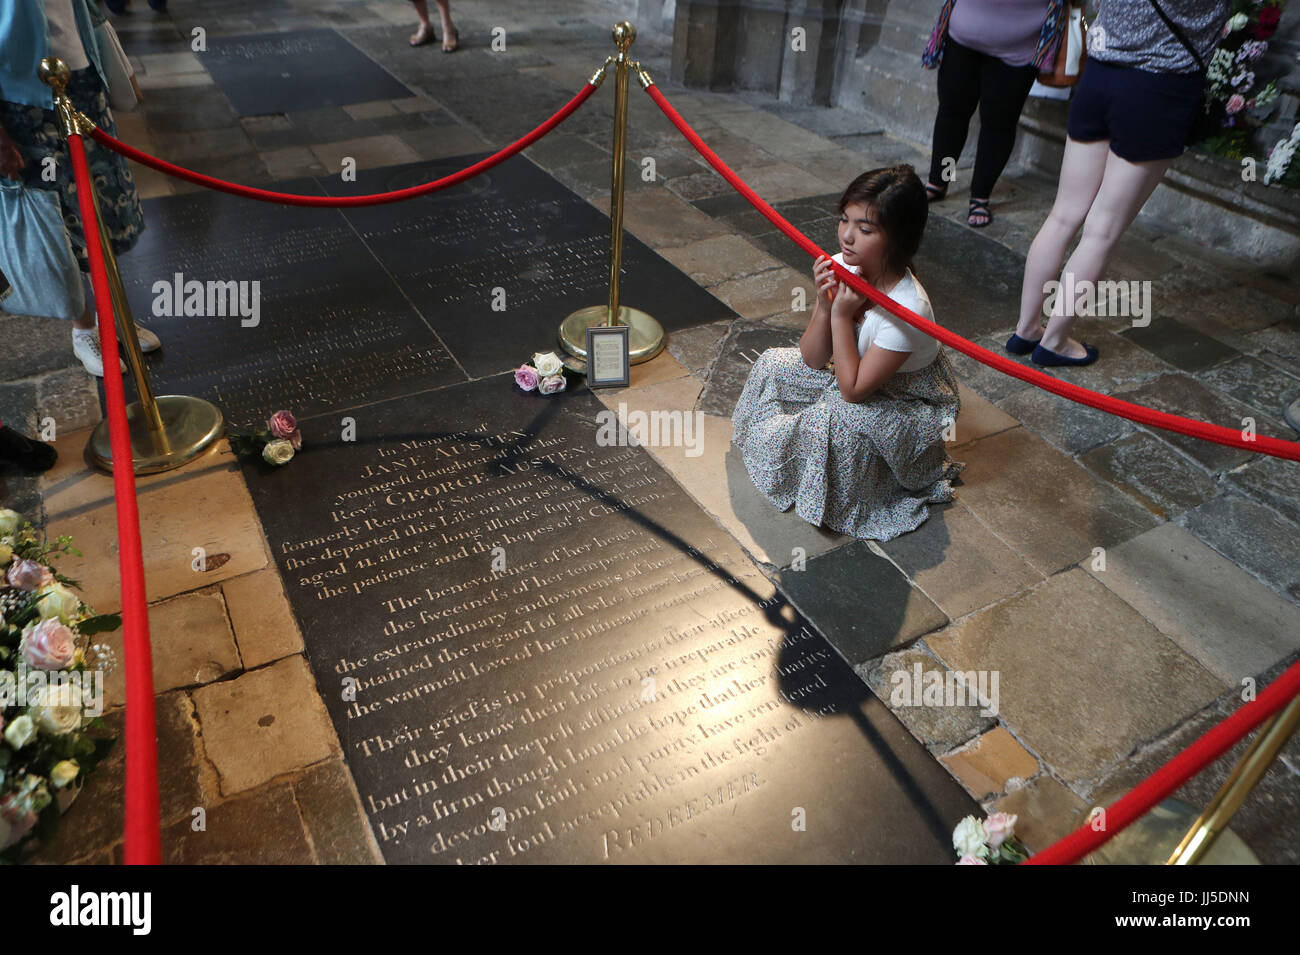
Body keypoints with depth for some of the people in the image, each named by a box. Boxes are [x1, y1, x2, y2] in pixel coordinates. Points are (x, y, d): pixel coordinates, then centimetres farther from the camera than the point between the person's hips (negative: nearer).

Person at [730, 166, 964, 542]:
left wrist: (842, 316, -33)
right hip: (856, 376, 7)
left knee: (836, 416, -34)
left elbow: (853, 389, -30)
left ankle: (843, 503, -6)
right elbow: (812, 359, -10)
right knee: (773, 363, 1)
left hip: (912, 407, -7)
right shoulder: (843, 268, -17)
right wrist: (824, 304, -27)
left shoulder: (907, 309, -36)